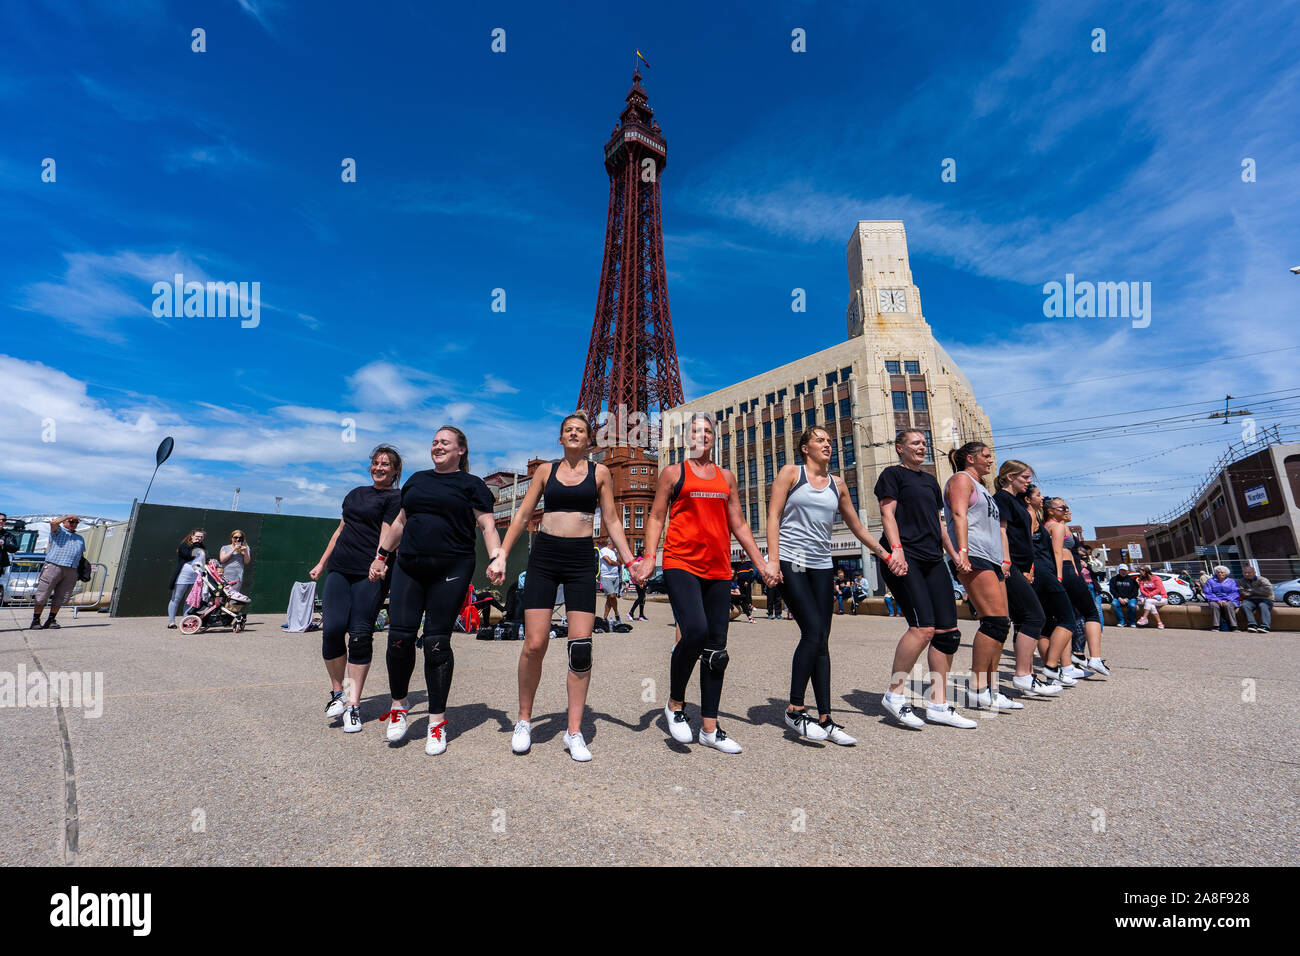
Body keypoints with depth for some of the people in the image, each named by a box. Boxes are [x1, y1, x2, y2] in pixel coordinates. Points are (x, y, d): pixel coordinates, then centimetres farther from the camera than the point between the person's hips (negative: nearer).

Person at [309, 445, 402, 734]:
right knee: (332, 629, -6)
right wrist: (322, 563, 24)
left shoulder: (395, 498, 1)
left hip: (370, 574, -5)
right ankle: (337, 691, 15)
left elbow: (387, 535, -11)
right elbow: (340, 530, 26)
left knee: (360, 636, -5)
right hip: (339, 570, 5)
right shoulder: (356, 493, 21)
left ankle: (353, 703, 5)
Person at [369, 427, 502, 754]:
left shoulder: (471, 484, 5)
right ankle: (398, 703, 24)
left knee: (437, 643, -1)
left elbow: (487, 525, -4)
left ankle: (437, 721, 13)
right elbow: (401, 522, 26)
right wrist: (381, 556, 22)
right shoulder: (417, 479, 19)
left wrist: (496, 559, -19)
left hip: (451, 571, -4)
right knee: (399, 637, -3)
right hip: (408, 568, 4)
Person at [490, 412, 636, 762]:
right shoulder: (546, 470, 11)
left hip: (581, 560, 0)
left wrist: (629, 560, 0)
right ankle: (524, 720, 20)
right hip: (544, 556, 1)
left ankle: (574, 732, 11)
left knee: (581, 647, -3)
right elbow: (523, 515, 10)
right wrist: (502, 555, 2)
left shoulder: (600, 472, 9)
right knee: (534, 644, -3)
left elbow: (611, 521, 8)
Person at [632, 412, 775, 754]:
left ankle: (709, 728, 18)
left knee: (717, 647, 5)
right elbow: (657, 517, 5)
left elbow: (739, 524, 19)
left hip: (718, 569, 5)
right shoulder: (673, 472, 8)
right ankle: (675, 704, 5)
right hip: (681, 563, -4)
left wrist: (761, 563, 13)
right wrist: (648, 558, -8)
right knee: (695, 630, -22)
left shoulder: (726, 476, 18)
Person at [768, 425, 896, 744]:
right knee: (813, 630, -16)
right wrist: (772, 558, -13)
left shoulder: (837, 485, 16)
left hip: (821, 566, 5)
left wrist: (886, 554, 16)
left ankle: (825, 719, 10)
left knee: (822, 640, 3)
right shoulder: (791, 473, 3)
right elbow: (773, 516, -4)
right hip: (790, 562, -5)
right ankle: (795, 709, -2)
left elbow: (857, 527, 22)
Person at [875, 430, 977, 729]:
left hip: (933, 560, 8)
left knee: (948, 631, 1)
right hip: (904, 559, -8)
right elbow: (887, 514, -8)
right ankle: (894, 694, -4)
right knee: (923, 626, -18)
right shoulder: (892, 474, 3)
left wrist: (953, 553, 21)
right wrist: (896, 550, -20)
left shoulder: (930, 480, 25)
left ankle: (938, 704, 11)